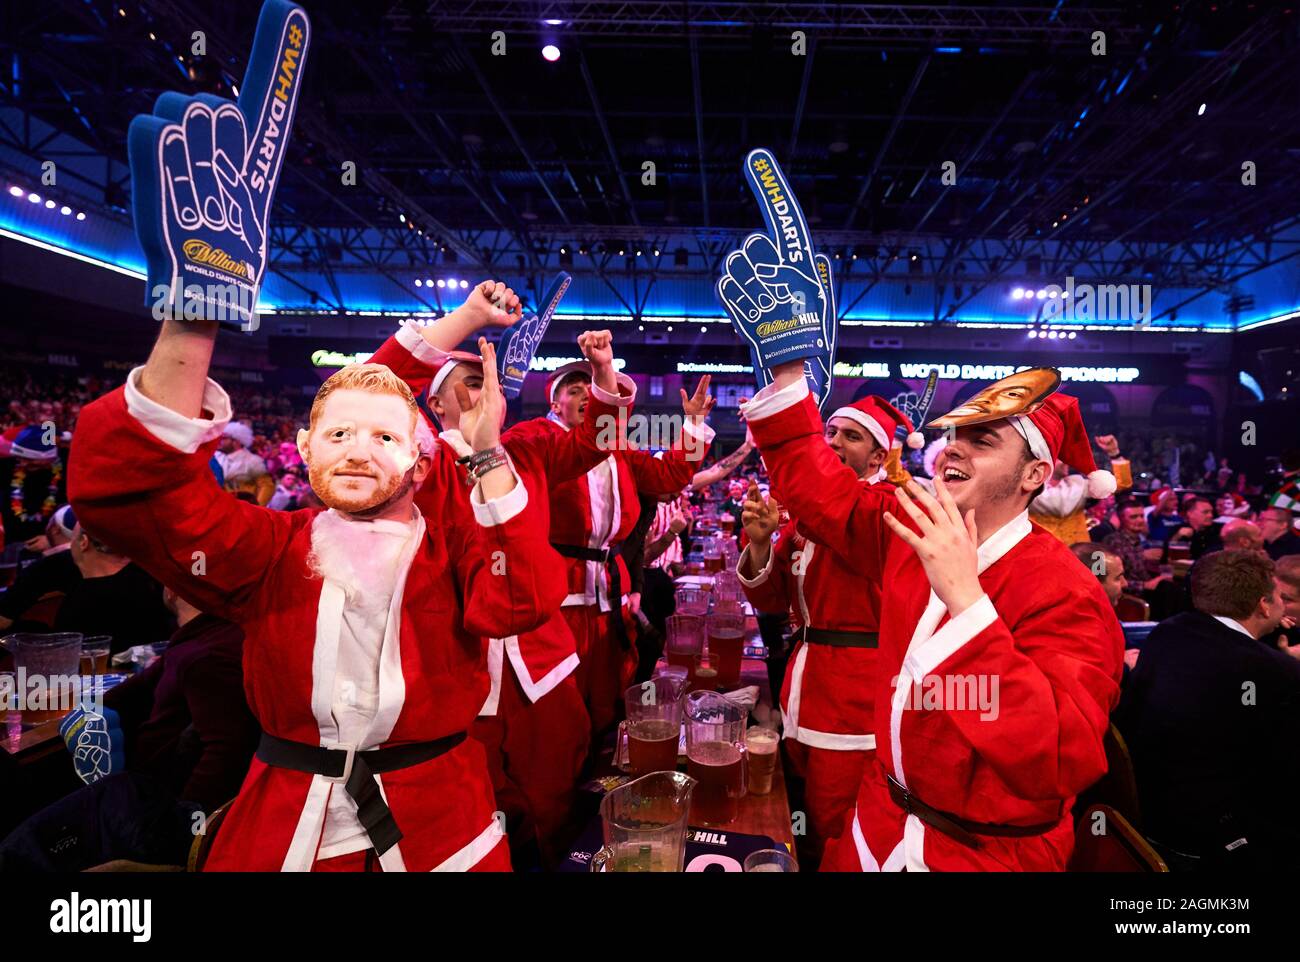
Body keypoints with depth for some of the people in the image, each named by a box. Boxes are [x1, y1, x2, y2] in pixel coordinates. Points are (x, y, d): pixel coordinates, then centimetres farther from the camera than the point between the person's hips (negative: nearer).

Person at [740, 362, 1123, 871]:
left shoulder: (1066, 594, -23)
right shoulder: (913, 532, -4)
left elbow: (1063, 763, -35)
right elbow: (818, 486, 7)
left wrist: (965, 598, -40)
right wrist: (787, 373, -2)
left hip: (984, 853, -5)